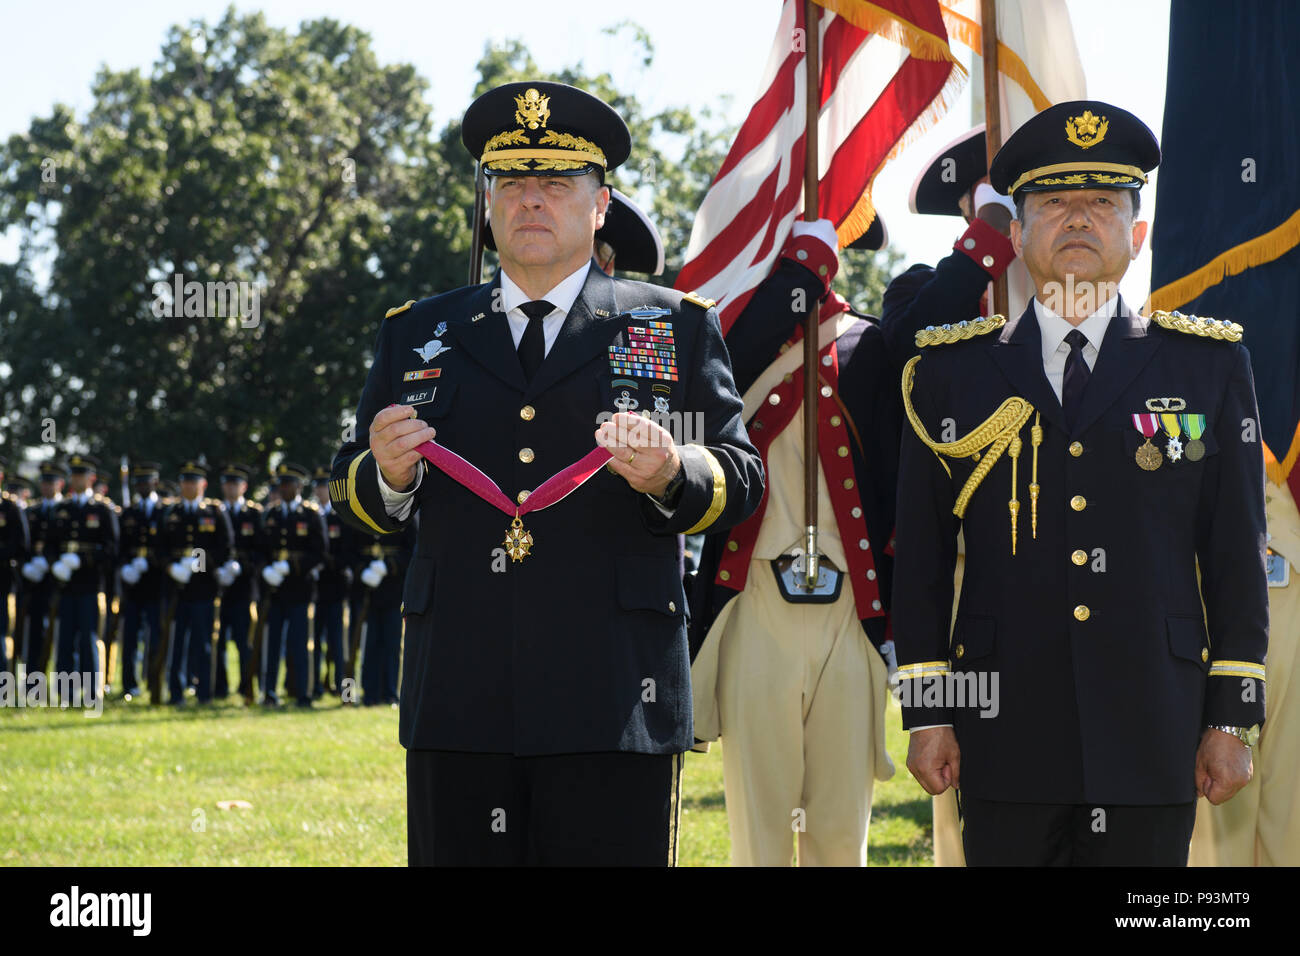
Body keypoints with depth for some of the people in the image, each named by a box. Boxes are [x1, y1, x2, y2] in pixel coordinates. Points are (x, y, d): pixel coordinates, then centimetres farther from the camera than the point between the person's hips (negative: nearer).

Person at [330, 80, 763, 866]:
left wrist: (671, 475, -17)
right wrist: (389, 474, -6)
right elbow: (357, 501, 17)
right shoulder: (419, 336, 17)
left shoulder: (676, 329, 10)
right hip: (460, 705, 2)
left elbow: (741, 482, 5)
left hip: (615, 700, -2)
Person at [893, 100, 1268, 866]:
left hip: (1152, 739, 0)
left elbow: (1237, 552, 7)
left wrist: (1235, 717, 3)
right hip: (1006, 737, 0)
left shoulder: (1211, 364, 8)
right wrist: (927, 711, 3)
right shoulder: (950, 369, 8)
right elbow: (921, 555, 8)